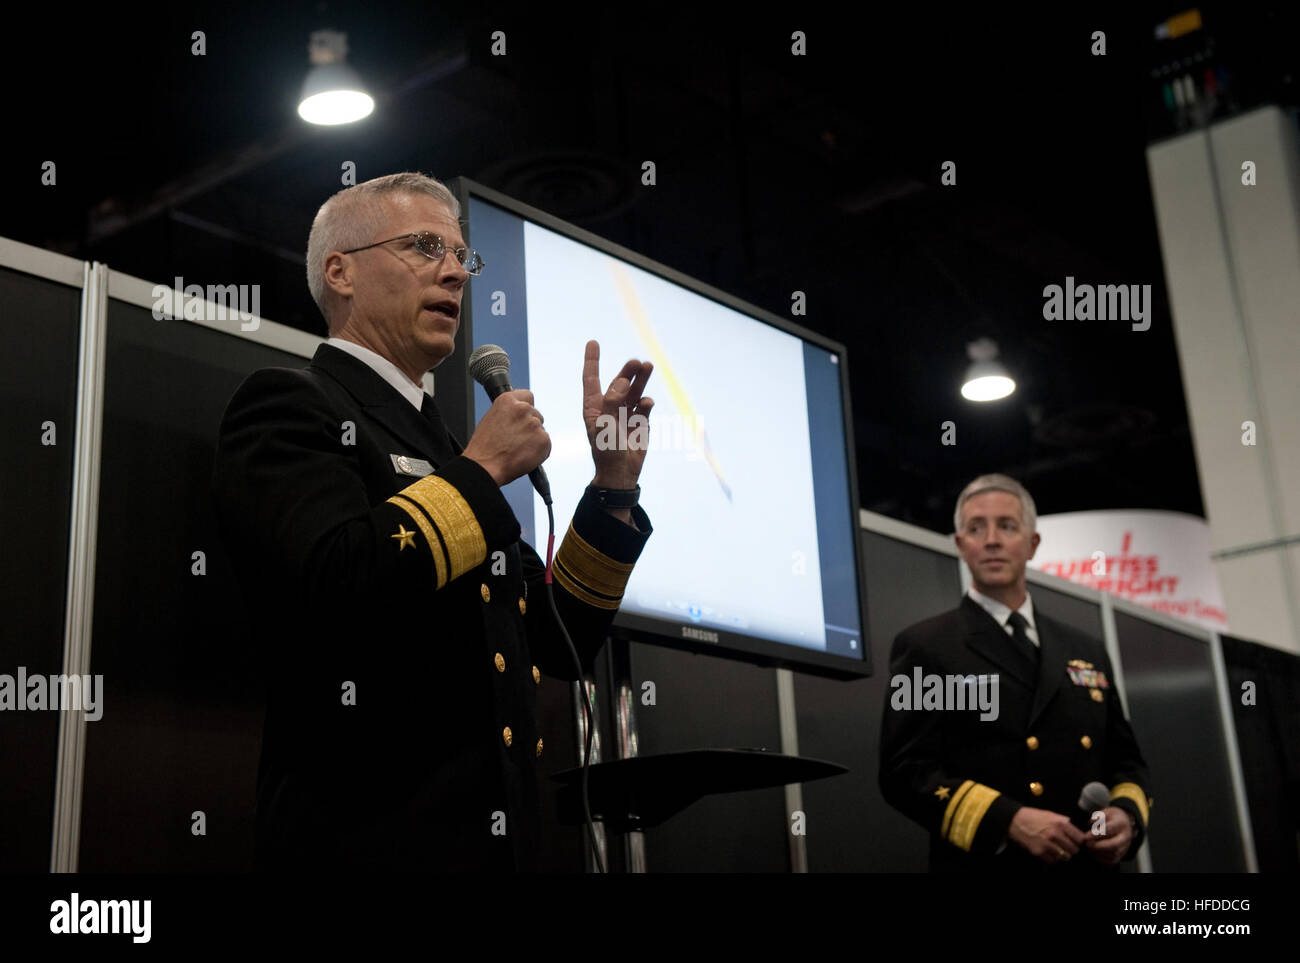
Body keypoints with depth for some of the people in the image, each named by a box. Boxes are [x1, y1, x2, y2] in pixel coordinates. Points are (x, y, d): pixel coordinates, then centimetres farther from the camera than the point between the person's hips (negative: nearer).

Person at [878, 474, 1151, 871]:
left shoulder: (1087, 652, 13)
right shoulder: (925, 647, -2)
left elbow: (1125, 760, 16)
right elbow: (905, 770, -10)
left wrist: (1127, 815, -5)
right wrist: (1009, 822, -21)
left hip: (1087, 862, 5)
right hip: (985, 862, -4)